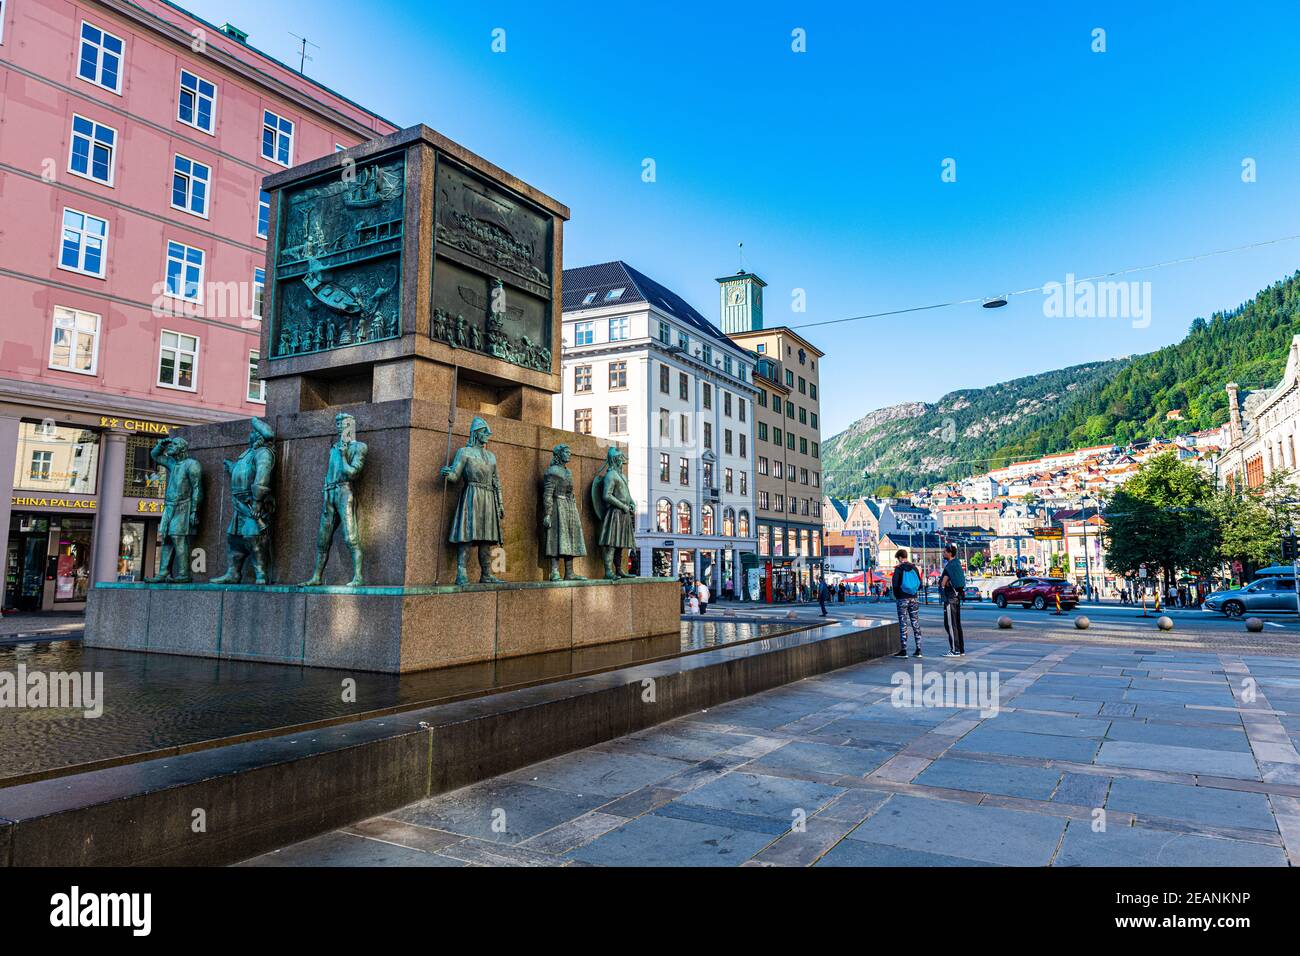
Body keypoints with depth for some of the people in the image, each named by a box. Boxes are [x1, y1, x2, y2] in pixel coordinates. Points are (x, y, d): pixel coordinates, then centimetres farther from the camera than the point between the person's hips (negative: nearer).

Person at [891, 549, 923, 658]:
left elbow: (895, 584, -13)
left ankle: (903, 650, 1)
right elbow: (919, 584, 8)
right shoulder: (914, 568, 5)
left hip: (902, 599, -4)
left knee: (903, 625, 0)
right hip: (913, 599, 4)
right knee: (916, 624, 7)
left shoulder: (899, 569, -9)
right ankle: (918, 650, 8)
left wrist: (895, 595, 3)